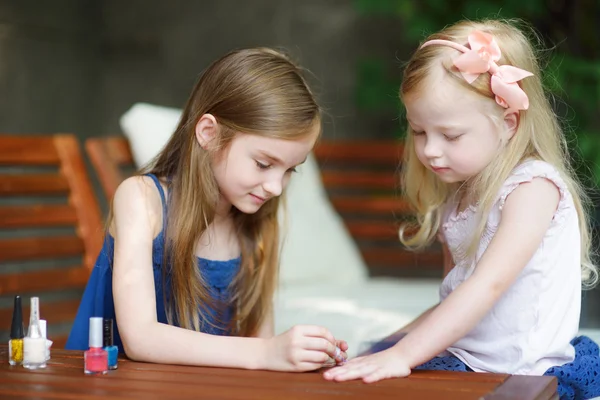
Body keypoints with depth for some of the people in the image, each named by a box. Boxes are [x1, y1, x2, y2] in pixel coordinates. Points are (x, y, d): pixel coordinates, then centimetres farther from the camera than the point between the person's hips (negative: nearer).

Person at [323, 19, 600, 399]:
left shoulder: (534, 186, -12)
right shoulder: (457, 196, 12)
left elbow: (490, 284, -23)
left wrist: (403, 354, -28)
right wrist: (395, 341, 4)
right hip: (461, 361, 7)